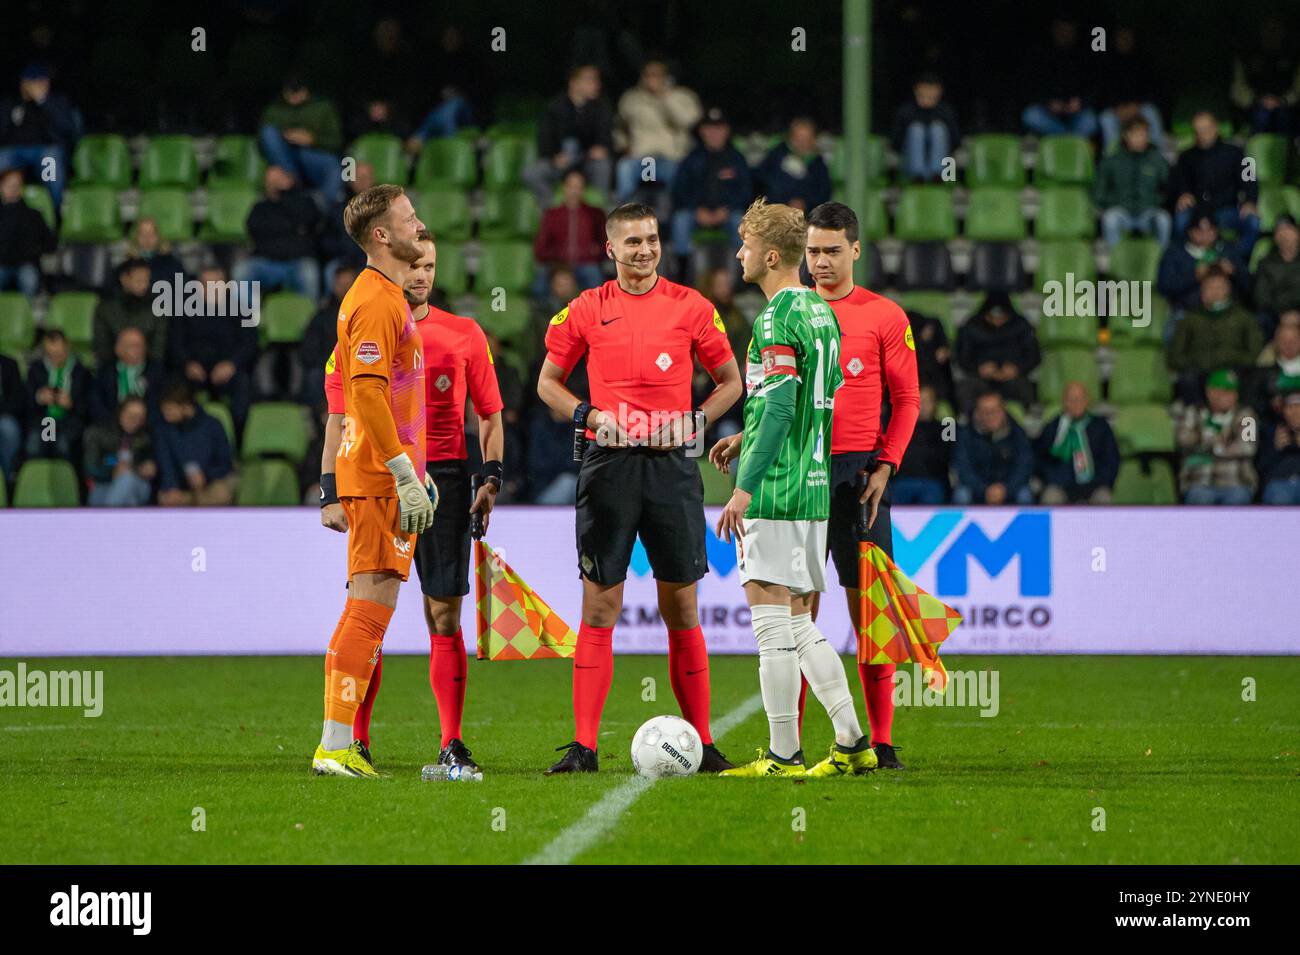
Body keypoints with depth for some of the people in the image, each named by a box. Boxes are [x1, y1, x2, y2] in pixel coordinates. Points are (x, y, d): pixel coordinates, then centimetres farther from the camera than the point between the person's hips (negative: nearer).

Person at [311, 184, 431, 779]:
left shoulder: (385, 297, 18)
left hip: (389, 472, 10)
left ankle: (341, 747, 12)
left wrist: (415, 470, 26)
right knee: (371, 603, -10)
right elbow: (368, 394, -22)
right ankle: (336, 746, -12)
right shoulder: (376, 302, -14)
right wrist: (406, 476, -23)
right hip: (379, 478, -10)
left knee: (369, 607, 10)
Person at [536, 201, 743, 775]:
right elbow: (548, 382, 13)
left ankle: (700, 742, 8)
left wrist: (695, 422, -5)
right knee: (599, 606, -3)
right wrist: (589, 417, -5)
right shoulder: (586, 311, 5)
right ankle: (584, 746, -3)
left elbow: (731, 381, 12)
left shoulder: (691, 307, 4)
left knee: (682, 607, 3)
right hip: (609, 465, 0)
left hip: (671, 466, 0)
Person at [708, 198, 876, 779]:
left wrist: (745, 486, -21)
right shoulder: (821, 312, 14)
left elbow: (778, 407, -20)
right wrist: (746, 438, 26)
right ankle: (852, 742, 12)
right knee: (799, 621, 14)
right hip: (815, 486, 9)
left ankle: (782, 755, -5)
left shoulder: (777, 319, -14)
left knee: (772, 618, -6)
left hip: (776, 491, -9)